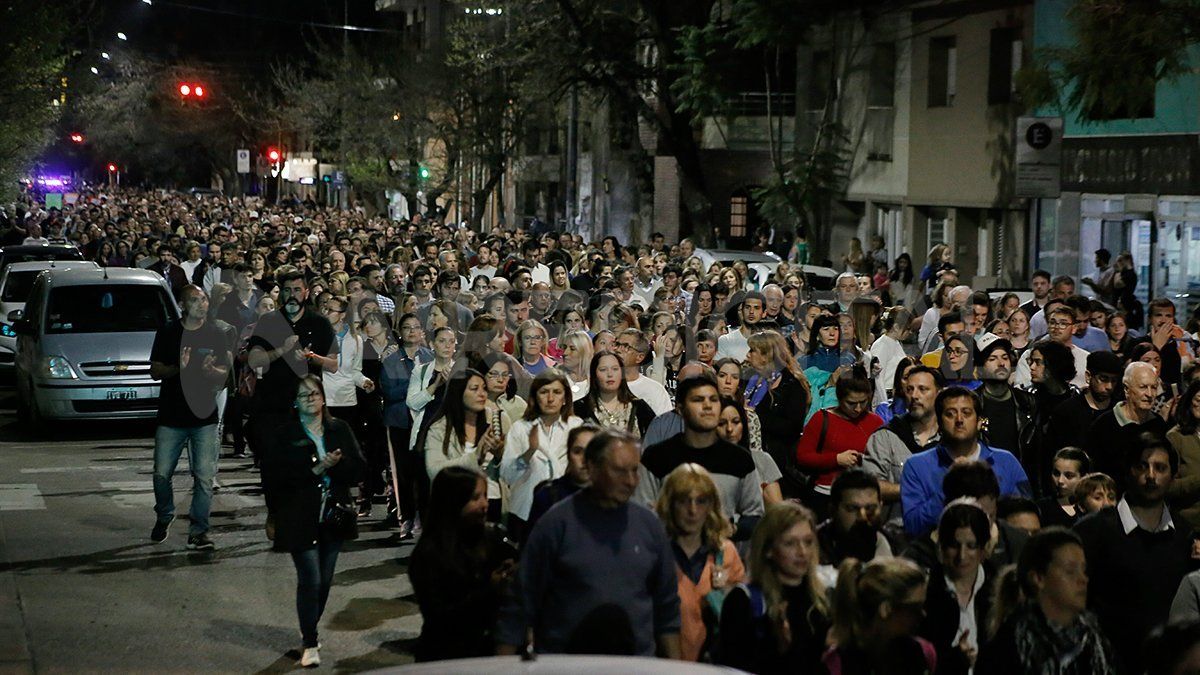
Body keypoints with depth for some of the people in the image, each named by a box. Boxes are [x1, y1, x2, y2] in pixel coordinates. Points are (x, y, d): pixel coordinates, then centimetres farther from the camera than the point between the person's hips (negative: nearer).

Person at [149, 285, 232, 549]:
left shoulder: (216, 335, 7)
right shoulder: (167, 332, 4)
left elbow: (225, 373, 7)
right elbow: (155, 371, 3)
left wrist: (211, 370, -15)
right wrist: (178, 367, -16)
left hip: (204, 416, 0)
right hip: (170, 417, 0)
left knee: (204, 477, -5)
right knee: (161, 474, 3)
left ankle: (198, 532, 2)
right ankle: (164, 517, 30)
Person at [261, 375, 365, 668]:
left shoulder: (339, 429, 6)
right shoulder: (283, 435, -3)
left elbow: (358, 470, 2)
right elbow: (275, 477, -12)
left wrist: (337, 463, -18)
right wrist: (315, 470, -19)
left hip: (334, 516, 4)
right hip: (300, 519, -4)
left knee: (325, 580, 11)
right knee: (311, 580, -7)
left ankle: (311, 630, 30)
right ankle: (310, 643, 3)